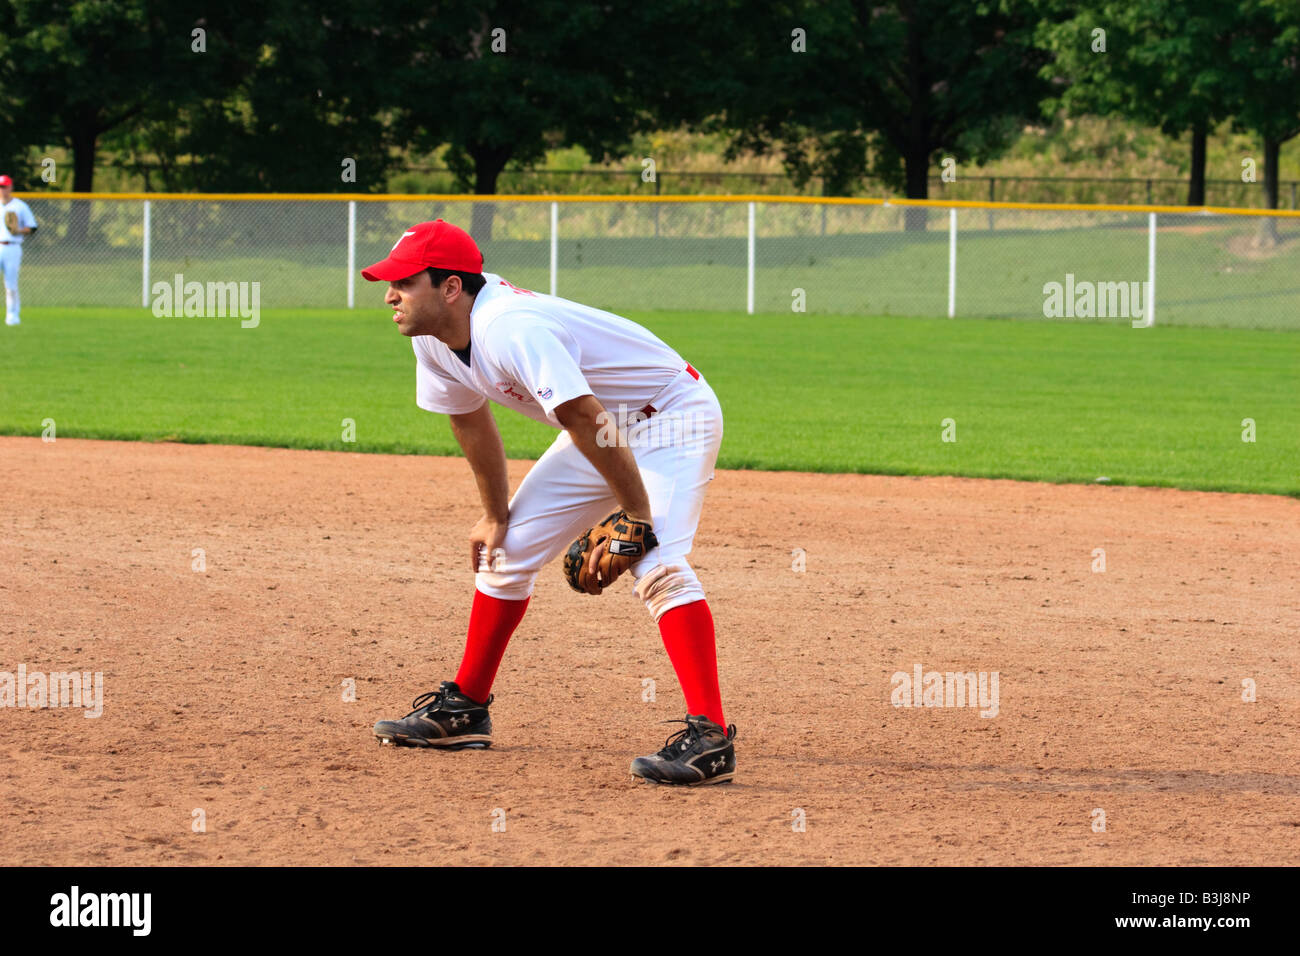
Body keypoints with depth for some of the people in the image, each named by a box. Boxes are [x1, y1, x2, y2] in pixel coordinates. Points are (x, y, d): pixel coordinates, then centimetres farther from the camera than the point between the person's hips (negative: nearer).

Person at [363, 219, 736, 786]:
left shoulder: (509, 330, -34)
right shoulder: (433, 338, -5)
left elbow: (587, 421, -36)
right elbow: (470, 420, 12)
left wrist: (637, 518, -32)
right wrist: (494, 515, 17)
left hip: (671, 416, -10)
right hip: (604, 428, 10)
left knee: (654, 563, -28)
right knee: (505, 550, 12)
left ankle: (710, 739, -34)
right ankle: (465, 709, 26)